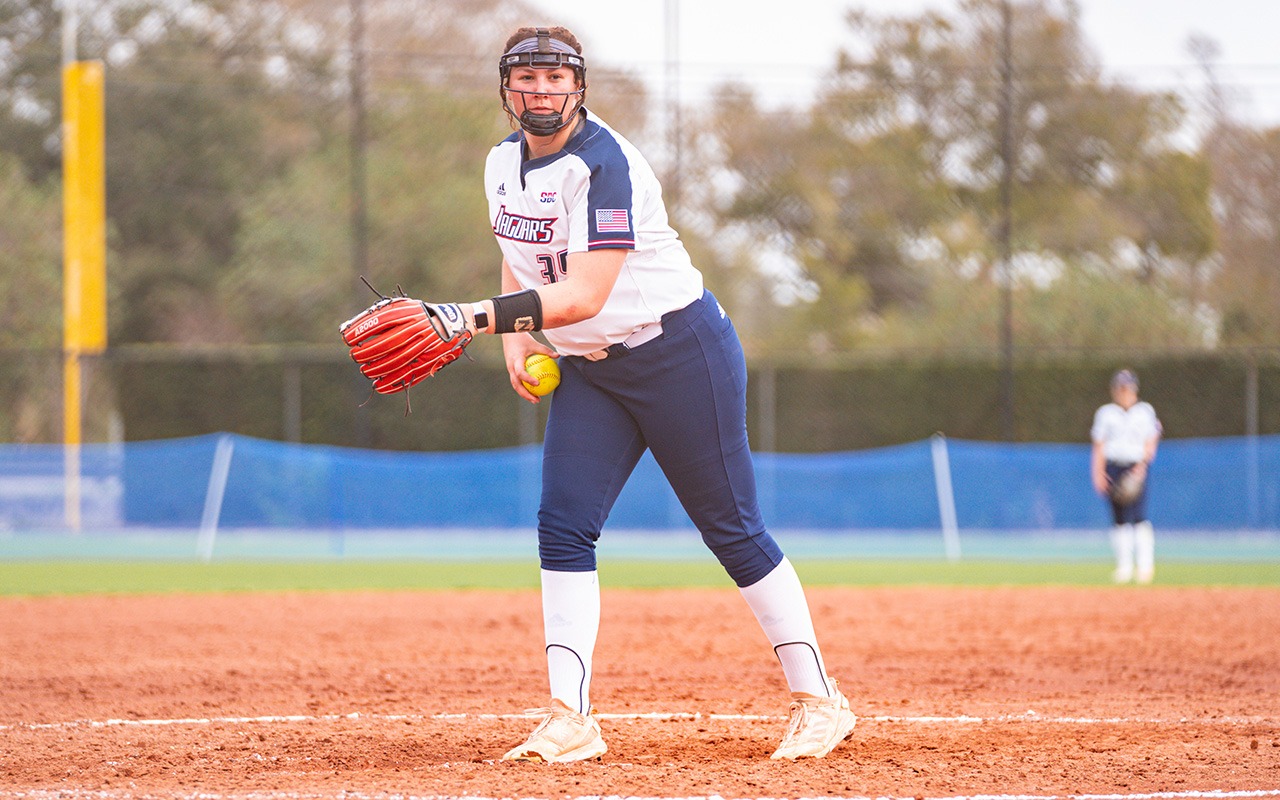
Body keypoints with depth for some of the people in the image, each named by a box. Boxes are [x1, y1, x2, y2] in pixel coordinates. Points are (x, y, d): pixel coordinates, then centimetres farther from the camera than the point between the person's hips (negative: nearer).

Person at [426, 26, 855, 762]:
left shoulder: (602, 165, -23)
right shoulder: (504, 162, 4)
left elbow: (584, 295, -30)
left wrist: (479, 316, -38)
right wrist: (517, 339, 2)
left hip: (680, 354, -7)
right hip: (588, 370, 7)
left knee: (732, 527, -3)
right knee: (562, 526, -7)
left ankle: (821, 700, 8)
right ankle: (570, 722, -9)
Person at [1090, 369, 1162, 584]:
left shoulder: (1145, 411, 10)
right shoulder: (1105, 413, 12)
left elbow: (1151, 444, 5)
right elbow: (1099, 446, 9)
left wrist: (1142, 465, -11)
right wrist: (1098, 473, -3)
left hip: (1138, 468, -2)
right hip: (1113, 468, 2)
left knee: (1138, 515, -14)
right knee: (1119, 519, 0)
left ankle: (1145, 565, -12)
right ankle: (1124, 567, 4)